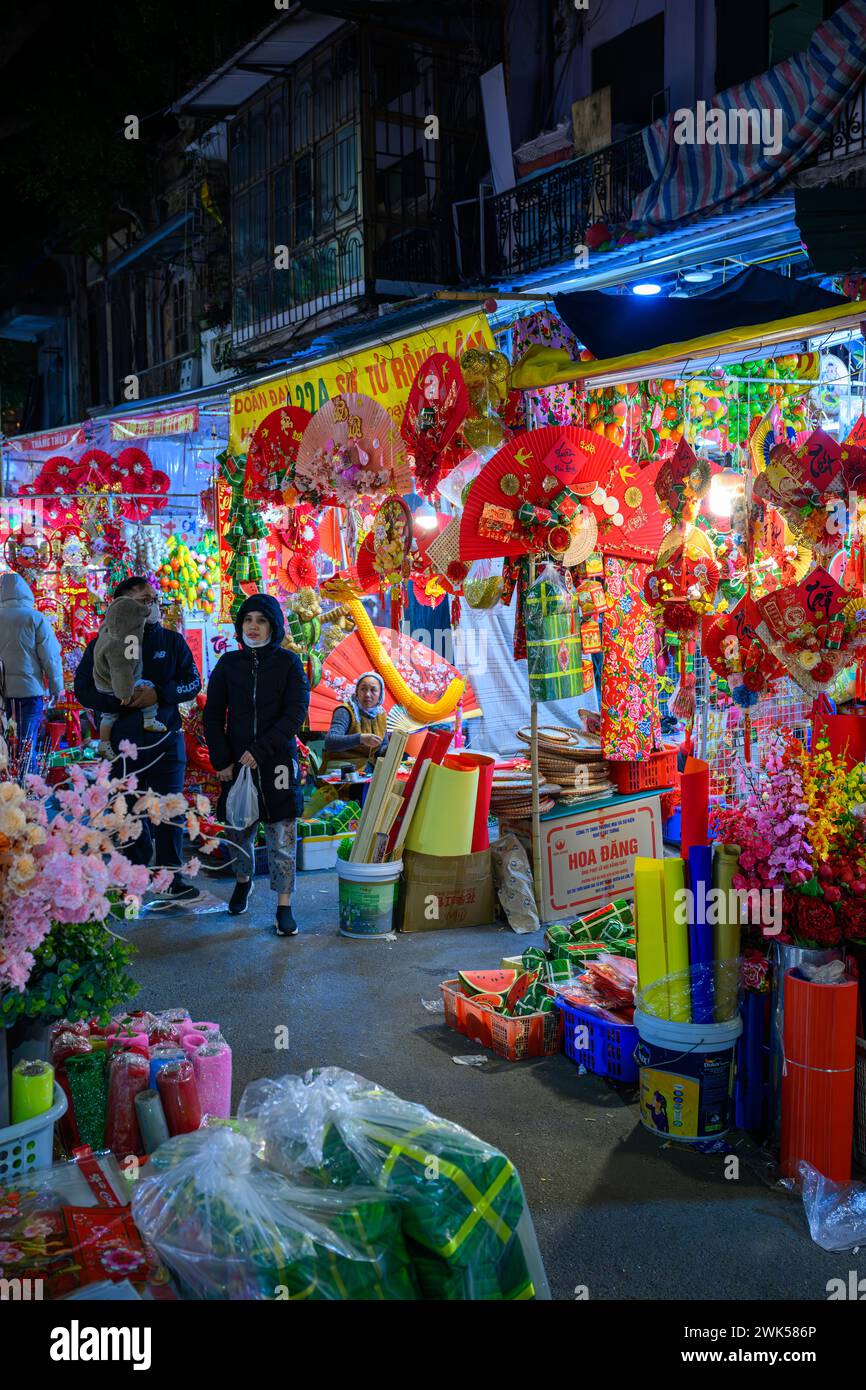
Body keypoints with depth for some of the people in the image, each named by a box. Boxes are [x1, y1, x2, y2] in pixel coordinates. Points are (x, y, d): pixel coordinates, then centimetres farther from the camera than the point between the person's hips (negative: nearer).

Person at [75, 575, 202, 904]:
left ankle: (172, 877, 10)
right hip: (123, 743, -1)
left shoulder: (171, 641, 4)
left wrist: (159, 693, -17)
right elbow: (84, 690, -5)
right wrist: (124, 700, -19)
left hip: (166, 739, 1)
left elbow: (193, 683, 1)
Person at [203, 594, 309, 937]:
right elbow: (213, 715, 7)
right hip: (237, 763, 2)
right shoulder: (229, 663, 7)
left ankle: (284, 907, 6)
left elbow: (296, 713, -8)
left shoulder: (288, 663, 0)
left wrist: (260, 751, -15)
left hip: (277, 763, -2)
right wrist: (221, 760, -3)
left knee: (281, 838, -2)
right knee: (238, 830, 12)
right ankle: (243, 881, 39)